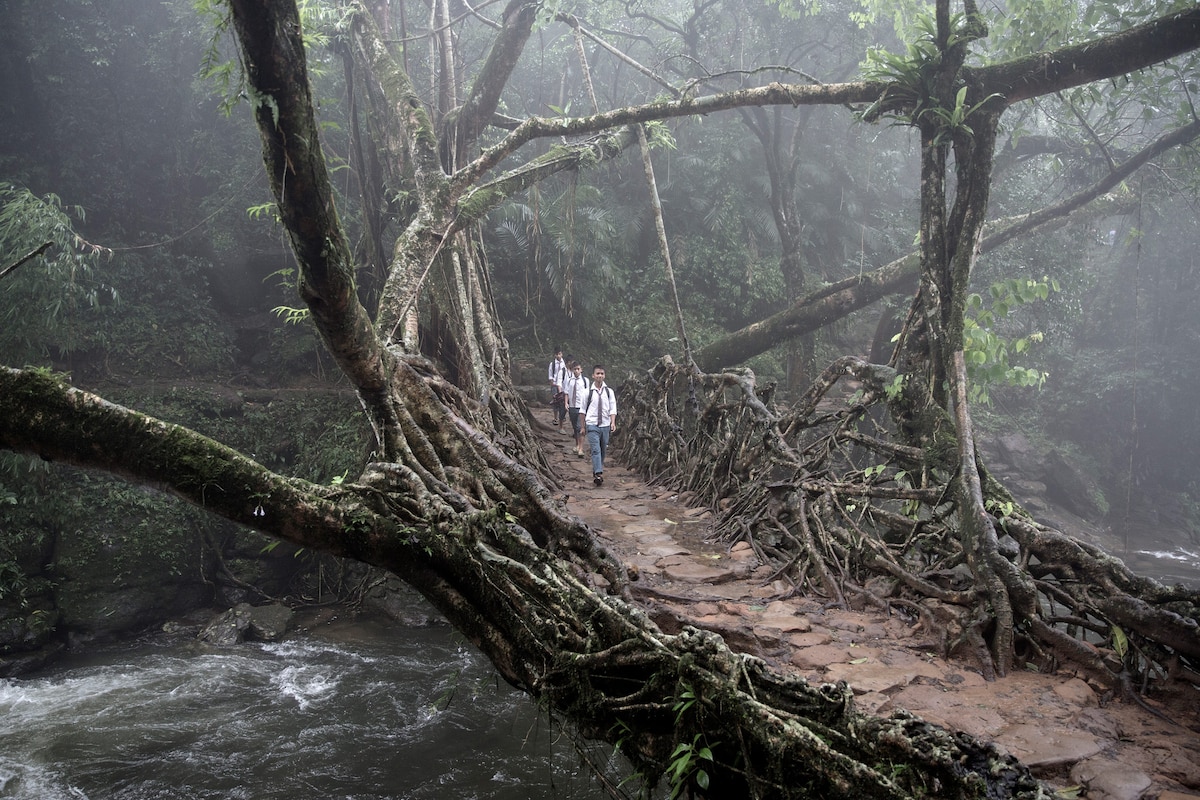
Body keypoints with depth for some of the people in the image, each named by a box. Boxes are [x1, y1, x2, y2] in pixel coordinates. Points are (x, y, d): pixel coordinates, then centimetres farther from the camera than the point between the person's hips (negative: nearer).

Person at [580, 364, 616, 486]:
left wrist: (613, 422, -12)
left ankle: (596, 472, 26)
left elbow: (612, 408, 2)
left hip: (605, 425, 3)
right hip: (592, 425, -3)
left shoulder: (609, 391, 3)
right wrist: (583, 426, 7)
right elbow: (582, 410, 6)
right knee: (596, 450, -14)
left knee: (603, 450, 10)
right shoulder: (588, 392, -2)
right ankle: (598, 474, -21)